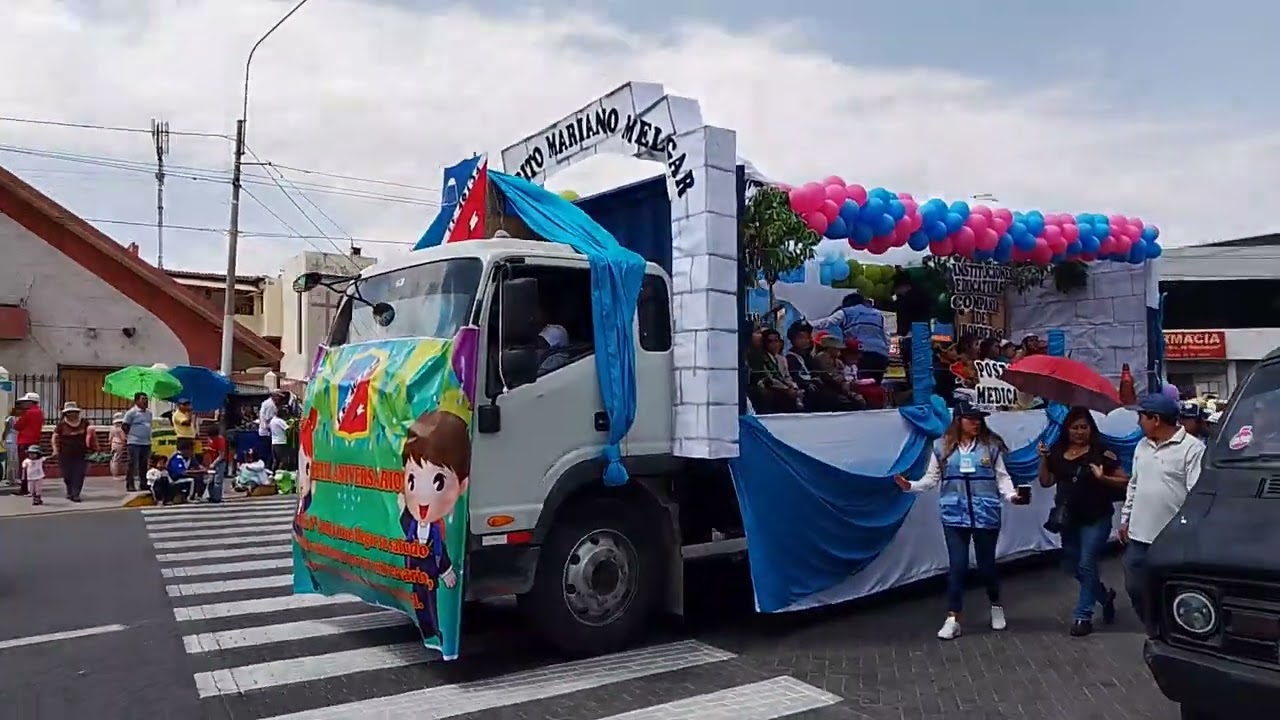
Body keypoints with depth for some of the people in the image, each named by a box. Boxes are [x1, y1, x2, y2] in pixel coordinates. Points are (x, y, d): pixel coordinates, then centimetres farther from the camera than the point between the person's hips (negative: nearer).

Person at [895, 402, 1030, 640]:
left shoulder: (991, 446, 0)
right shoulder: (943, 447, 0)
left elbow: (1002, 477, 0)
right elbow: (932, 477, 1)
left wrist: (1012, 495, -17)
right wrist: (911, 486, -15)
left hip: (986, 515, 0)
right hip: (954, 515, 0)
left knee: (986, 563, 11)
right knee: (957, 565, -1)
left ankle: (996, 606, 39)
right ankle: (953, 619, 5)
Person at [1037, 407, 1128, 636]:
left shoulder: (1101, 452, -11)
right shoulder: (1058, 452, 3)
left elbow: (1124, 481, -9)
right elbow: (1046, 482, 8)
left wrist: (1102, 478, -25)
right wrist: (1044, 459, -4)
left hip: (1096, 518, -5)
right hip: (1068, 518, 6)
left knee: (1086, 564, -6)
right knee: (1073, 566, 15)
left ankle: (1083, 616, 6)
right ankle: (1105, 596, 40)